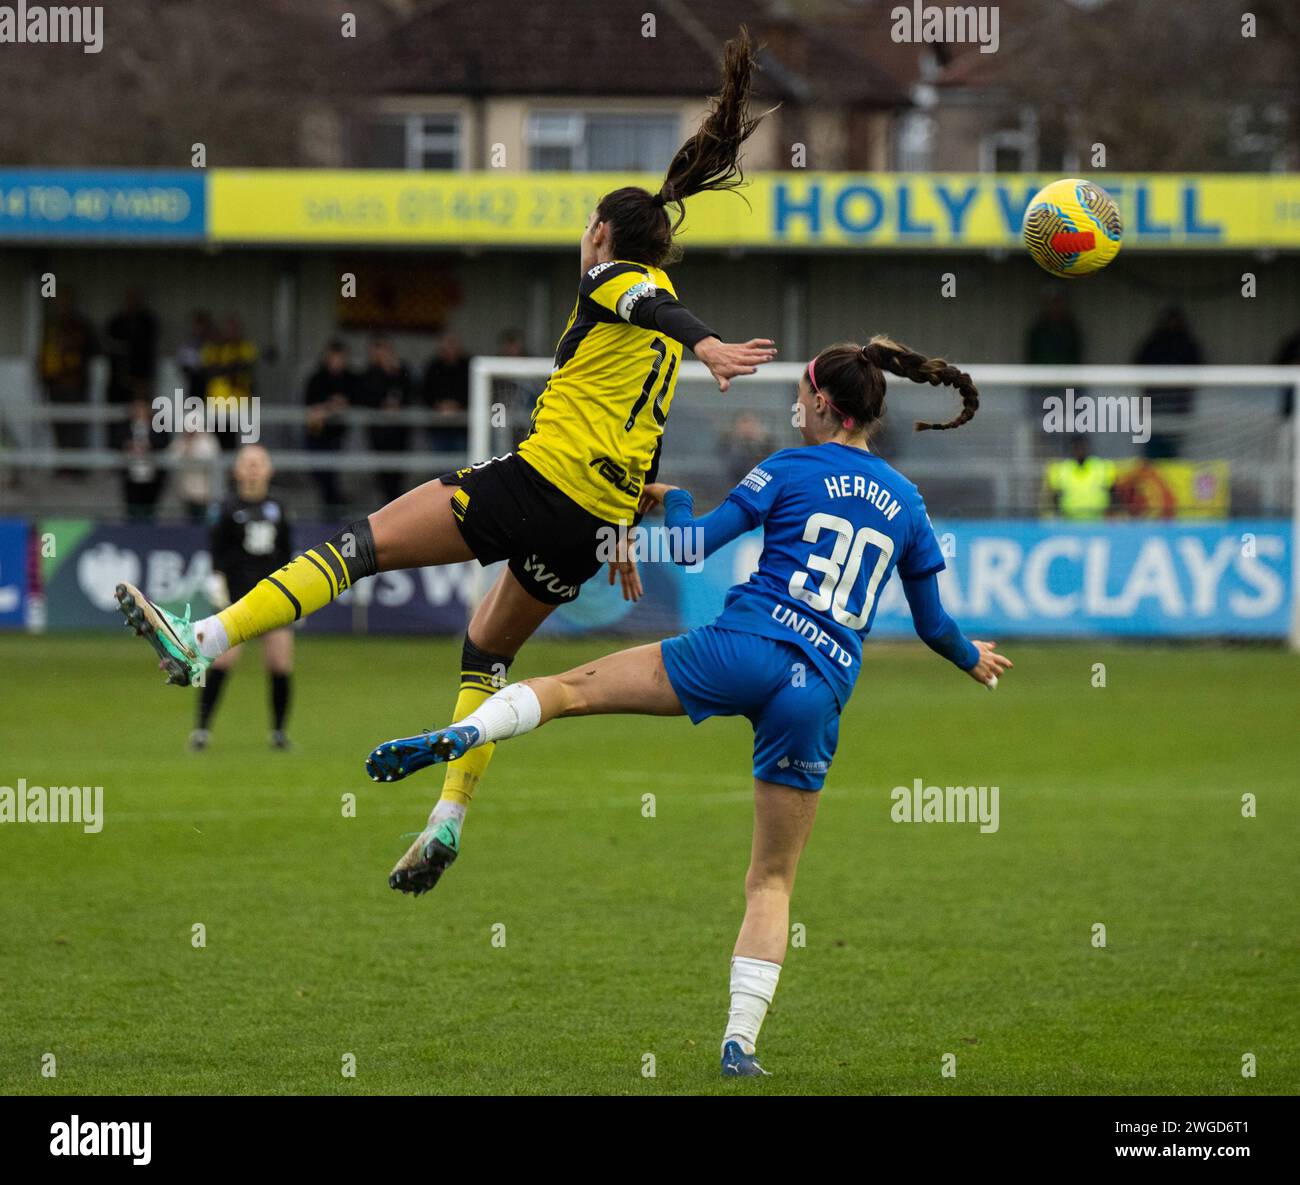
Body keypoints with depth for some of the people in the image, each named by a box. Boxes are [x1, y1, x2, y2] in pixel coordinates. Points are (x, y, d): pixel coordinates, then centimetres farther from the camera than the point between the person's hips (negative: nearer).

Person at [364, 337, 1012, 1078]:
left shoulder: (791, 470, 5)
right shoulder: (907, 504, 16)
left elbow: (695, 547, 3)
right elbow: (933, 624, 23)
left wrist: (673, 500, 25)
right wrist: (973, 658, 45)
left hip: (745, 651, -3)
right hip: (821, 696, 3)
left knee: (573, 689, 0)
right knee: (773, 881, 12)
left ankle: (453, 739, -27)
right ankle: (740, 1041, 2)